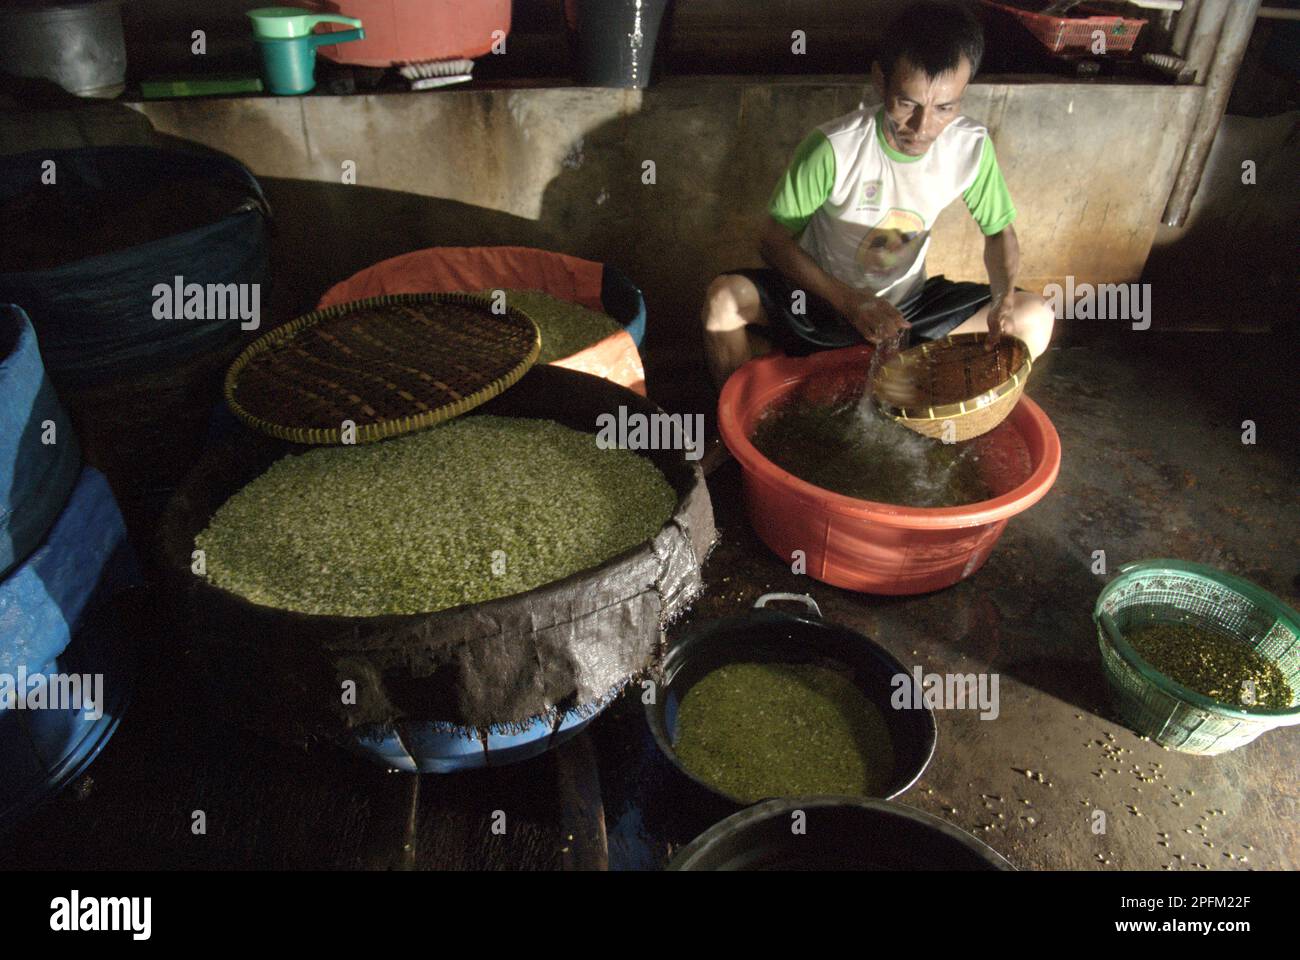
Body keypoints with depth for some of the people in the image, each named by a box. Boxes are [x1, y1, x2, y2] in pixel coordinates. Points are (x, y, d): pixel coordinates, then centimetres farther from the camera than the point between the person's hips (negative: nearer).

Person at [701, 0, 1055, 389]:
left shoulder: (971, 146, -12)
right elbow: (773, 238, -17)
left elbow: (999, 231, 1)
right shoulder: (834, 148, -23)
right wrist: (848, 301, -30)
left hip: (909, 306, 4)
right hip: (823, 296, -3)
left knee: (1034, 318, -13)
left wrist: (1004, 298, -21)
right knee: (724, 299, -32)